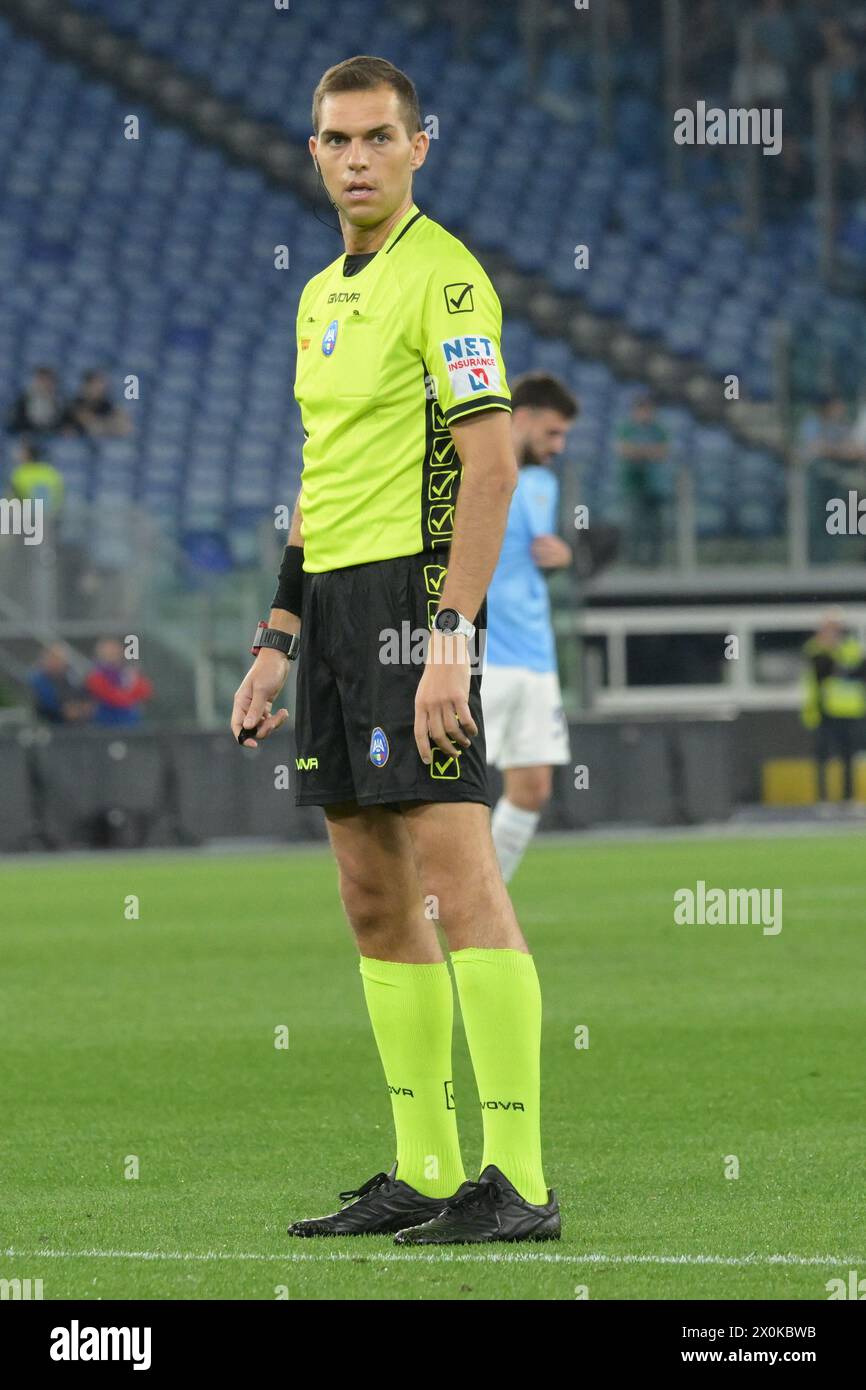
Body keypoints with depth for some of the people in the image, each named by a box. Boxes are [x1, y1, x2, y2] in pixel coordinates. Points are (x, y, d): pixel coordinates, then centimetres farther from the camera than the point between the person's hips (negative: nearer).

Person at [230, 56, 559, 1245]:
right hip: (334, 606, 9)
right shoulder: (323, 296, 18)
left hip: (411, 595, -9)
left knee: (459, 884, -13)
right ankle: (424, 1172, 13)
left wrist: (450, 637, -23)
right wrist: (276, 643, 22)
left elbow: (491, 463, -17)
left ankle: (519, 1182, -15)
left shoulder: (442, 276, -9)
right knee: (377, 905, 9)